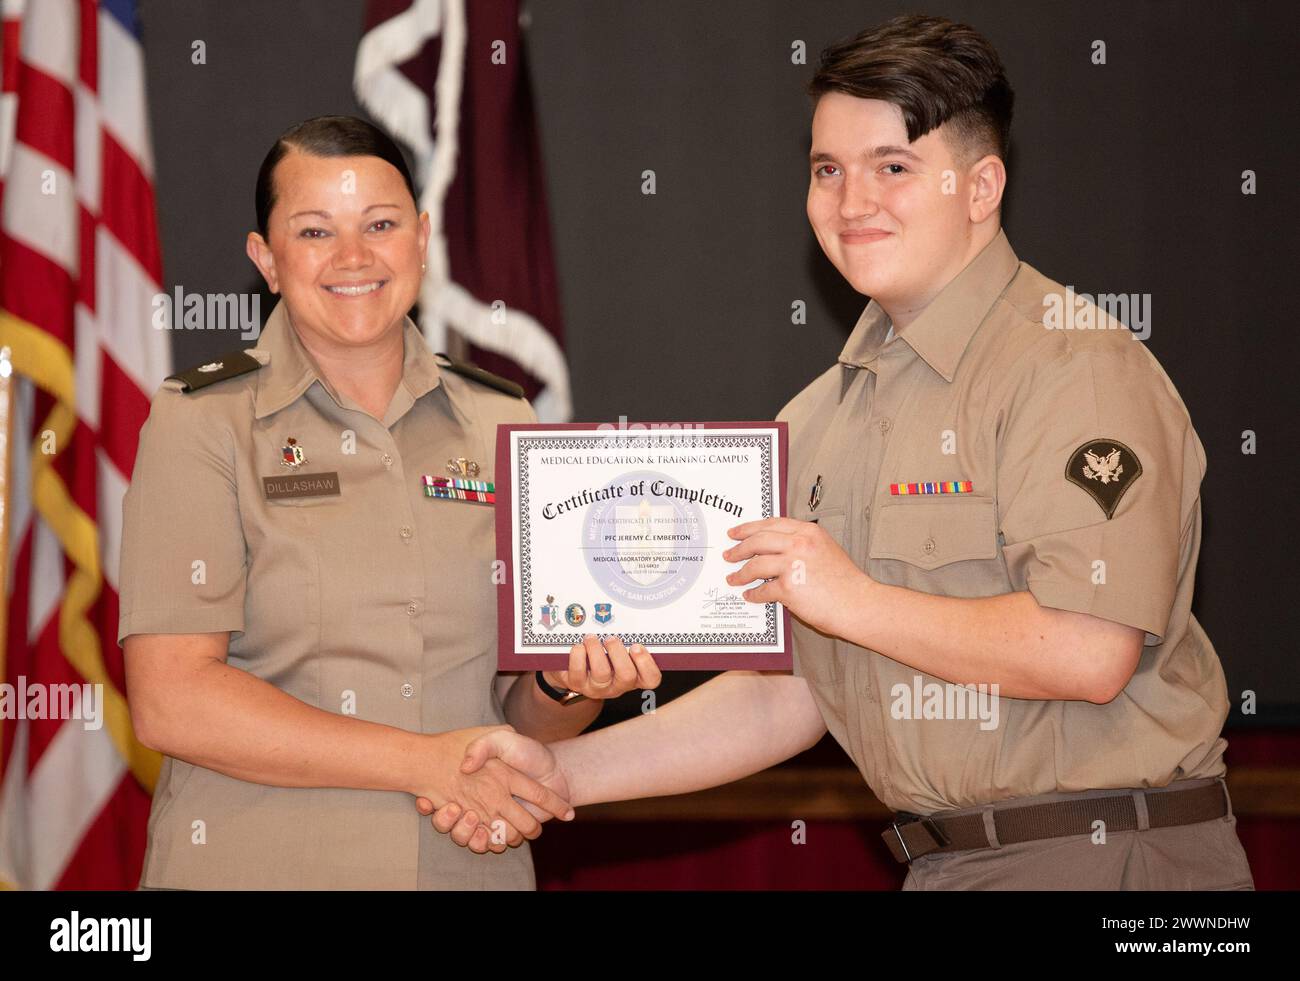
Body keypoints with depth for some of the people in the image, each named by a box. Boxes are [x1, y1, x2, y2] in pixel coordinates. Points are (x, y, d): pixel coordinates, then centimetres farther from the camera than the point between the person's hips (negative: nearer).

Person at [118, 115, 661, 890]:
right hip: (256, 867, -3)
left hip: (472, 867, 3)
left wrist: (569, 686, -12)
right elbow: (170, 702, -14)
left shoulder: (501, 425, 6)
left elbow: (520, 718, 10)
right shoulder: (202, 425, -4)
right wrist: (428, 762, -18)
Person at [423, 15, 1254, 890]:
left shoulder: (1071, 364, -12)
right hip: (944, 866, 7)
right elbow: (792, 688, 13)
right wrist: (565, 774, 5)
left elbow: (1089, 651, -23)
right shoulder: (819, 420, 12)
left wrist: (853, 599, -17)